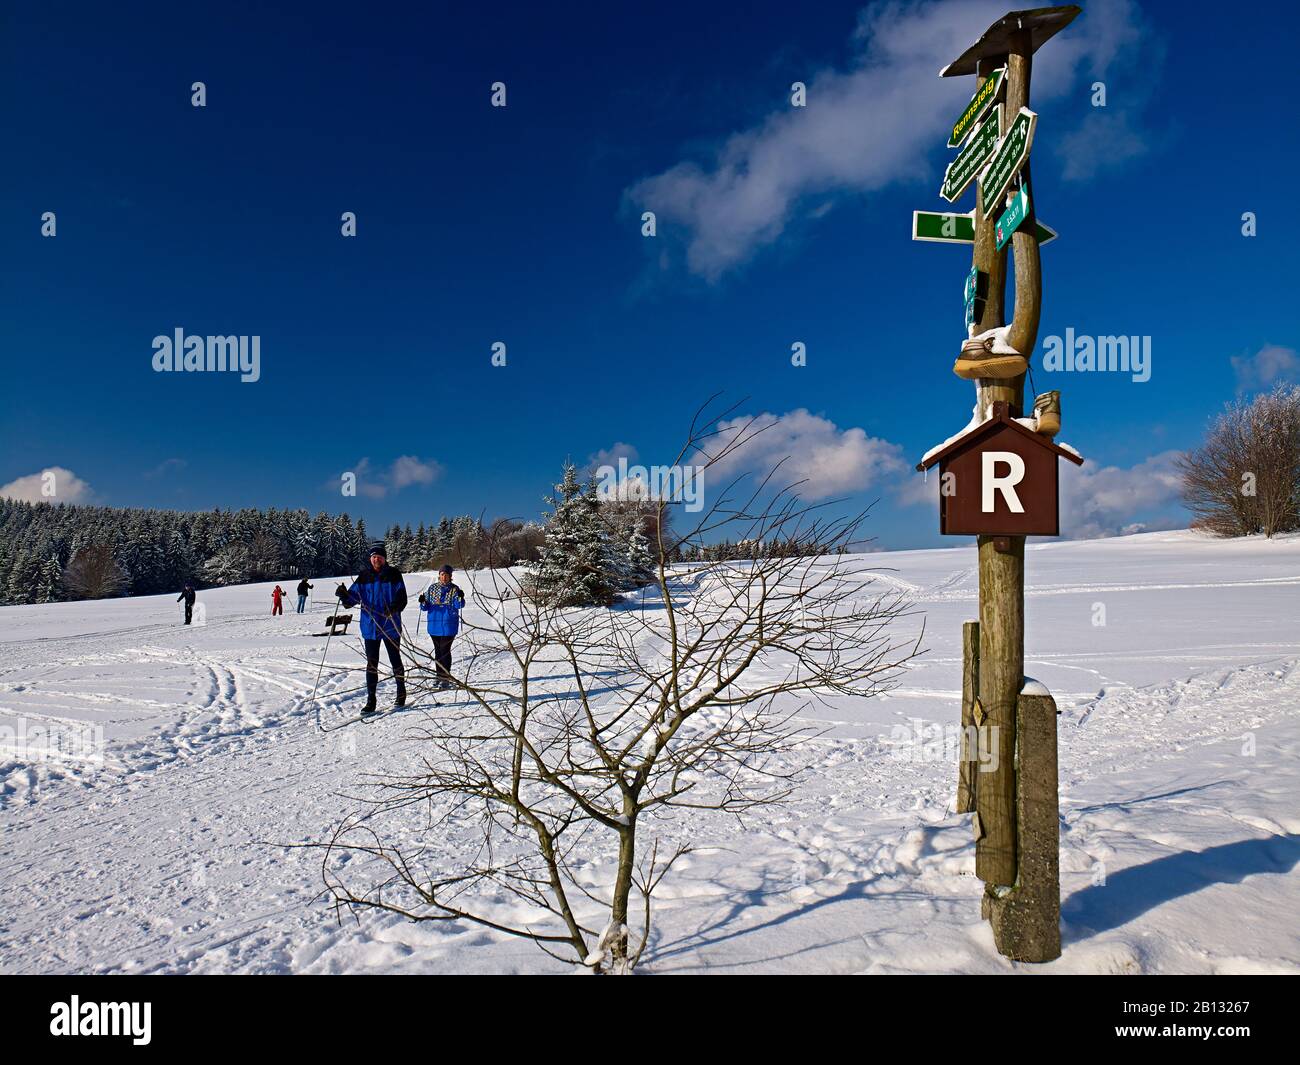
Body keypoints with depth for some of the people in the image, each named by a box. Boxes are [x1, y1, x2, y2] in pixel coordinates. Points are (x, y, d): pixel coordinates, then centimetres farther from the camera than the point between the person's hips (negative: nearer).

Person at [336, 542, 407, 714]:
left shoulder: (394, 575, -3)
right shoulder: (364, 576, 4)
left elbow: (402, 599, -8)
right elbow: (352, 598, 1)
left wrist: (394, 608, -28)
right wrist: (344, 595, -21)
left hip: (390, 626, -2)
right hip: (370, 627, 2)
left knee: (395, 661, 10)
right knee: (371, 664, 4)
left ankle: (401, 693, 28)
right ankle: (370, 700, 9)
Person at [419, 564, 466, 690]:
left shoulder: (454, 589, -1)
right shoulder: (432, 588, 8)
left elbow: (459, 605, -13)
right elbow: (426, 607, 9)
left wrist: (460, 598, -34)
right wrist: (423, 602, -13)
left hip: (449, 625, -4)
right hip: (434, 625, 4)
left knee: (445, 651, -8)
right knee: (438, 651, 12)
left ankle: (445, 679, -4)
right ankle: (440, 676, 23)